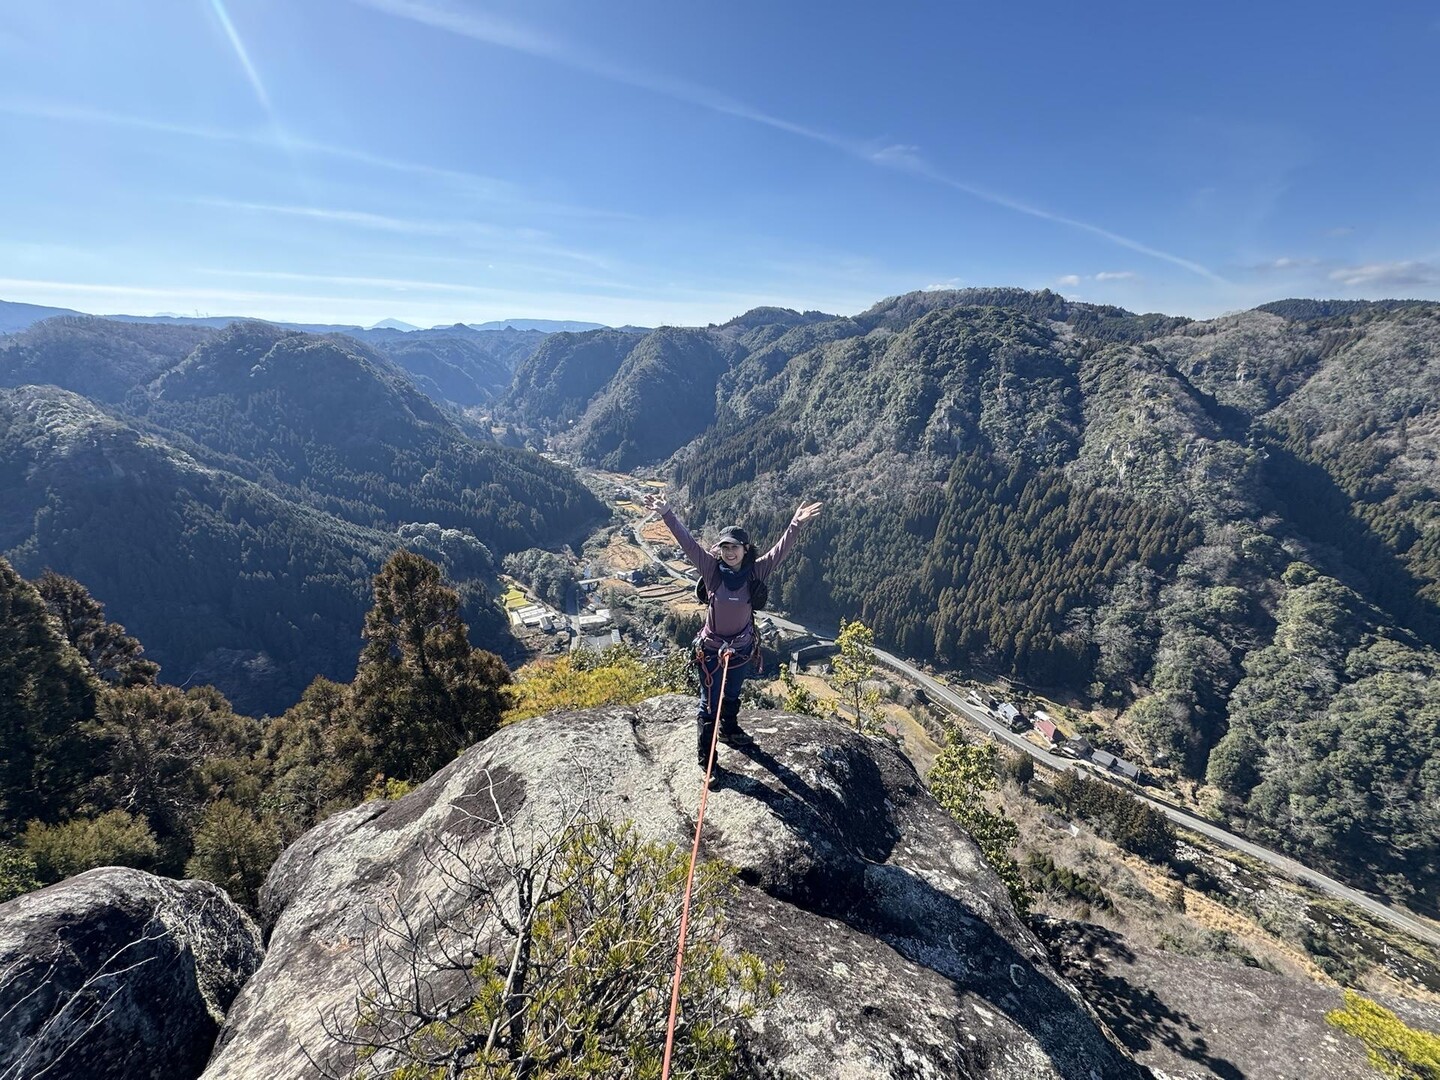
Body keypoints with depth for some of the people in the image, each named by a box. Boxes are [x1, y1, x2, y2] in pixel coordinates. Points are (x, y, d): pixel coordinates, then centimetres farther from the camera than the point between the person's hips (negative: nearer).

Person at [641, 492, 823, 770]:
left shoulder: (755, 571, -11)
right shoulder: (712, 569, -15)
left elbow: (780, 550, -20)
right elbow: (687, 542, -22)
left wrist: (795, 524, -34)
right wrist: (667, 514, -31)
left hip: (743, 648, 3)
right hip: (712, 648, -3)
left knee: (732, 695, 28)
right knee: (710, 704, 7)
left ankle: (730, 731, 55)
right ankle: (705, 758, 22)